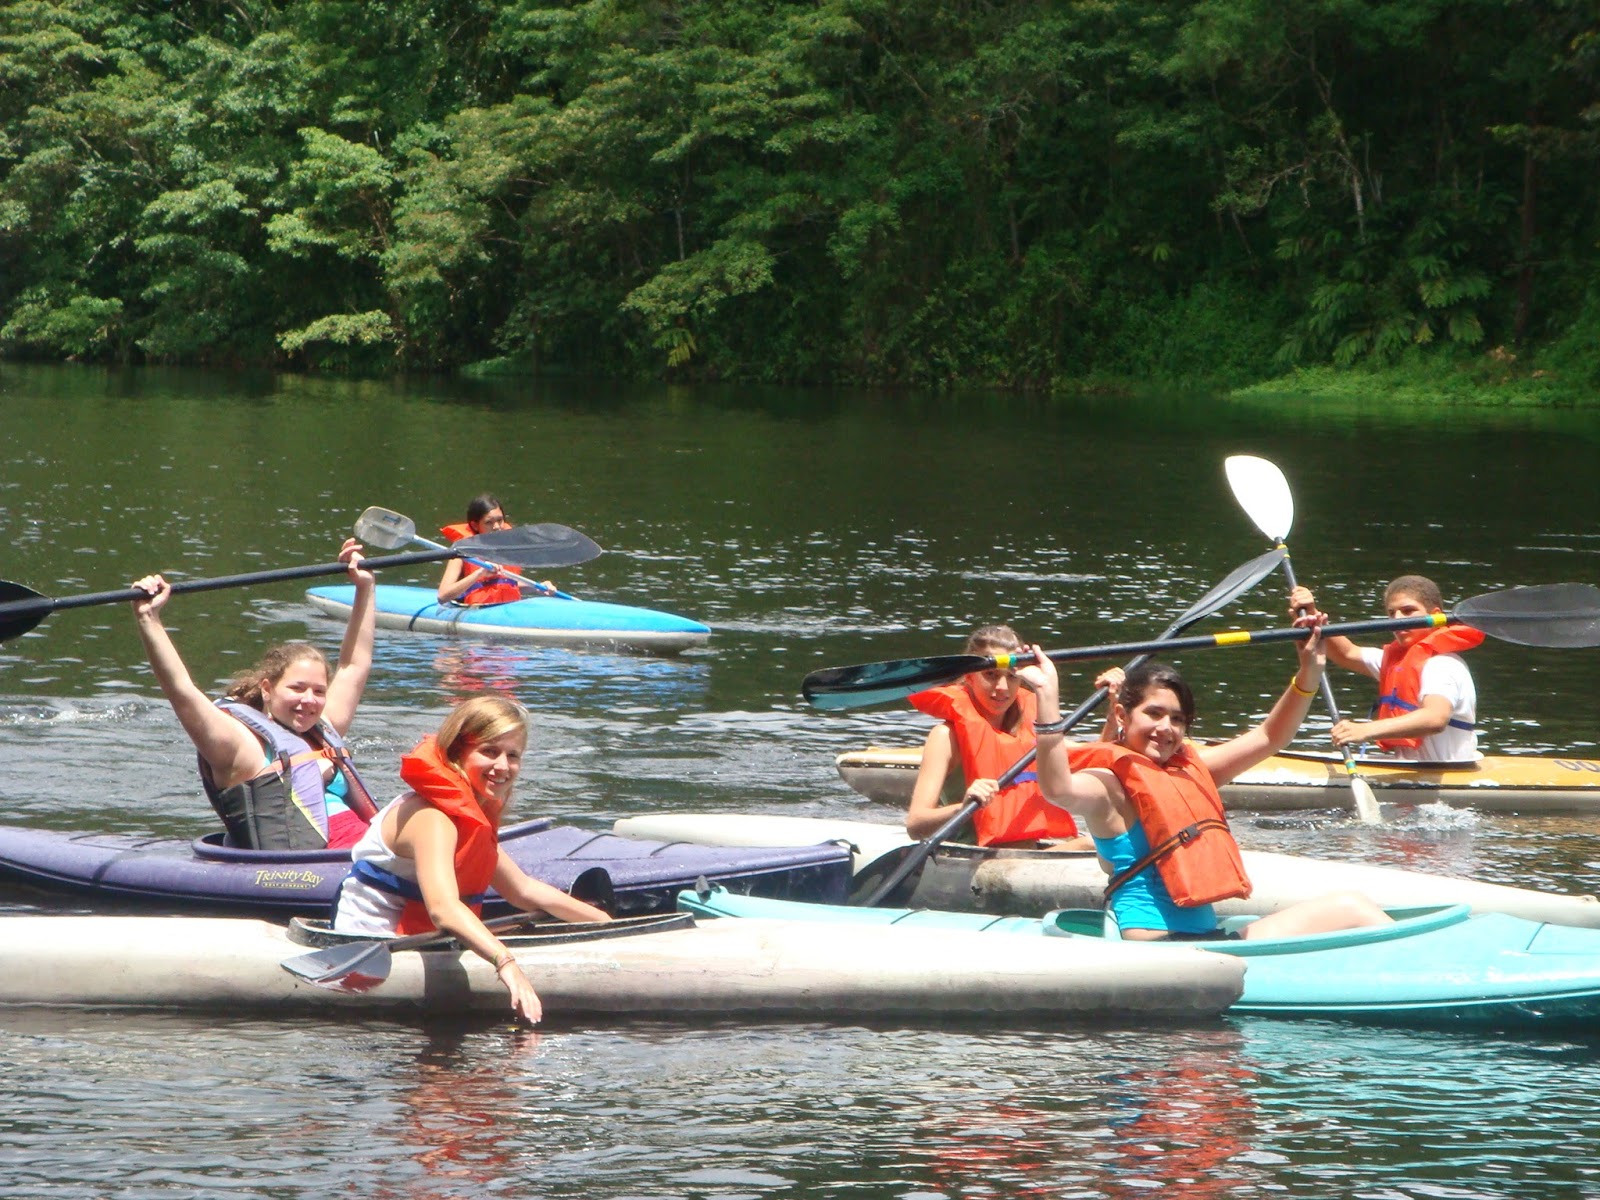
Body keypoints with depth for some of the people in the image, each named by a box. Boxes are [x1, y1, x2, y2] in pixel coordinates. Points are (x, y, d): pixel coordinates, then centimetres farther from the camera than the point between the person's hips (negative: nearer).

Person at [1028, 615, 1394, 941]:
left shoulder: (1189, 767, 18)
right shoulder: (1108, 784, -7)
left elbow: (1268, 738, 25)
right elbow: (1058, 790, -29)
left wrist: (1309, 673, 12)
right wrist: (1048, 697, -39)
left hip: (1211, 939, 9)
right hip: (1157, 950, -9)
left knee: (1351, 907, 2)